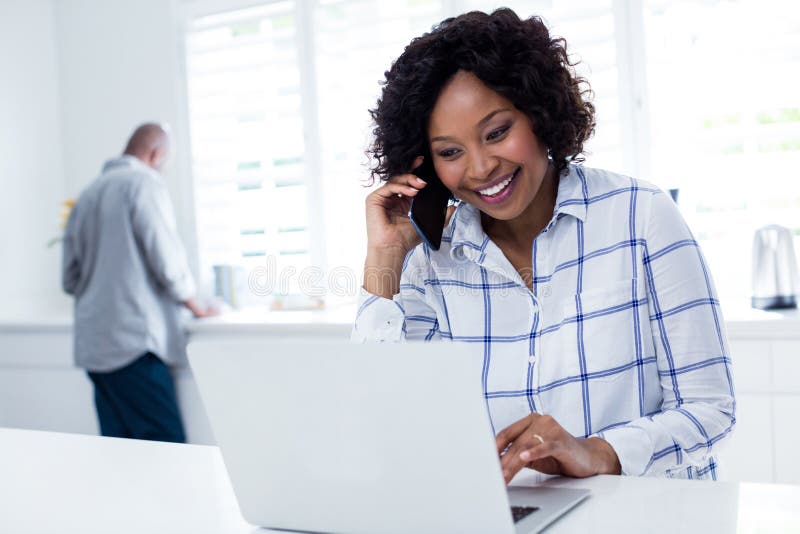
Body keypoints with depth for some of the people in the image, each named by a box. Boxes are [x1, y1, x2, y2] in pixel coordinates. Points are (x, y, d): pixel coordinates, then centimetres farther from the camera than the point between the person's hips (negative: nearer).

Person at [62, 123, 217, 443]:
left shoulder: (87, 195, 16)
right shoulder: (144, 182, -6)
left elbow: (70, 278, 19)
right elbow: (166, 258, -9)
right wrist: (194, 305, 6)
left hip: (94, 344, 8)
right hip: (133, 341, -8)